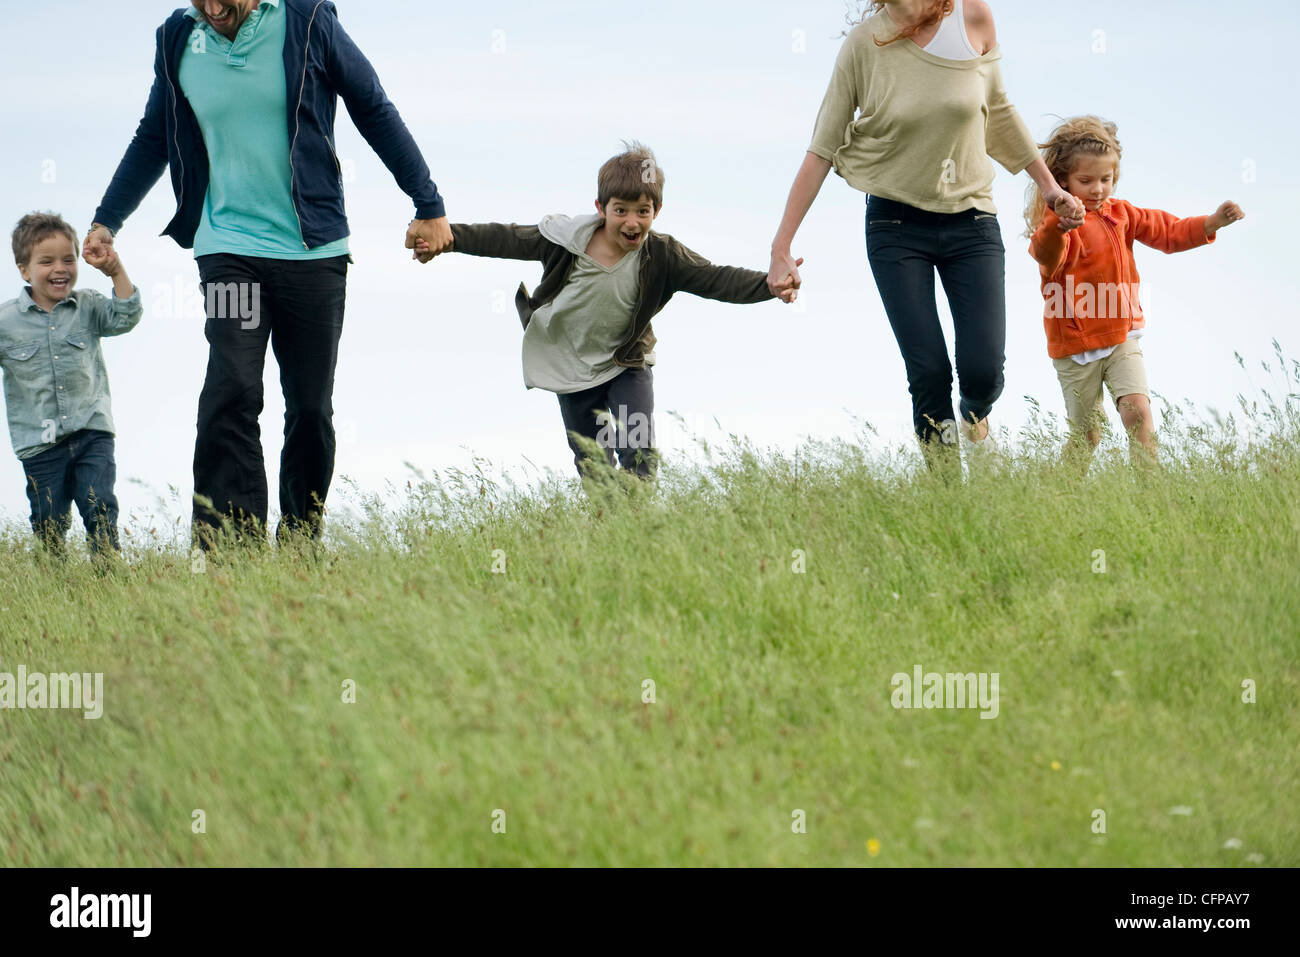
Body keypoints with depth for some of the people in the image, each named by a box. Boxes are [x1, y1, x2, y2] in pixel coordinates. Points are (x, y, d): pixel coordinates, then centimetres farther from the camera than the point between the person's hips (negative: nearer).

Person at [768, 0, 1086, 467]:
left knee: (983, 370, -10)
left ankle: (975, 413, 27)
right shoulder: (864, 43, -10)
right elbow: (822, 152, -6)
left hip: (970, 222, 1)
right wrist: (781, 248, -9)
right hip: (897, 227, -1)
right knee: (928, 372, -11)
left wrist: (1048, 184, 18)